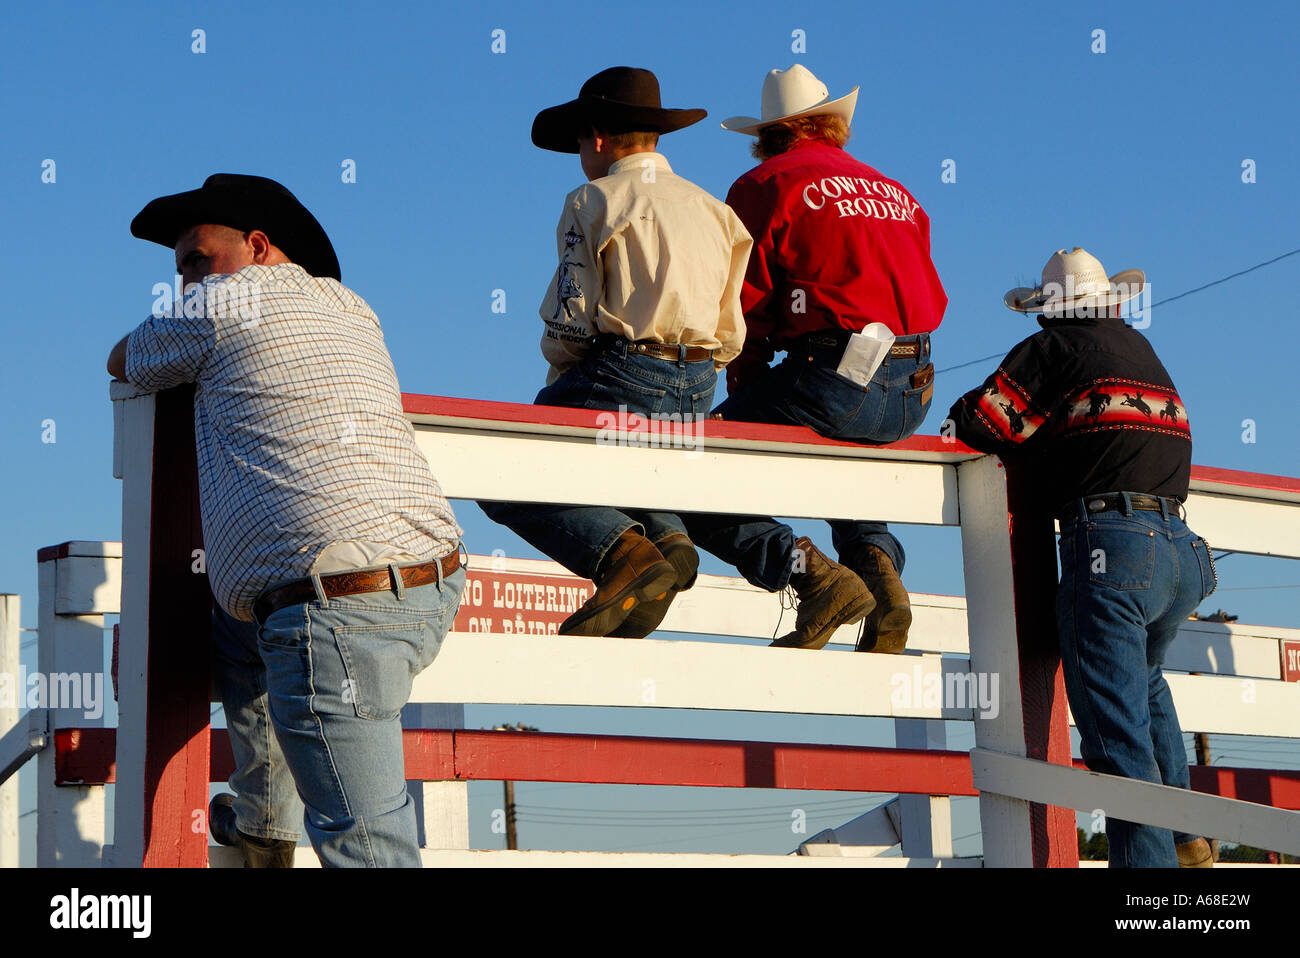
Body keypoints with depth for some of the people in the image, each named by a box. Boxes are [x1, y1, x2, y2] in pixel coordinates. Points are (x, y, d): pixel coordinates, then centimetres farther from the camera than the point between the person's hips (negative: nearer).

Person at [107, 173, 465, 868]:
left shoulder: (225, 300, 1)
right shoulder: (351, 309, 22)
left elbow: (124, 362, 20)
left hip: (341, 606, -9)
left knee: (362, 837, -11)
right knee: (239, 621, 34)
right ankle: (262, 826, 41)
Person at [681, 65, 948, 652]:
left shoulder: (764, 187, 5)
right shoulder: (896, 193, 22)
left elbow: (744, 310, 1)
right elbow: (931, 300, 22)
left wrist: (748, 395, 11)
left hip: (833, 377, -7)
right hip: (914, 395, 7)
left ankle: (813, 574, -17)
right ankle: (878, 567, 7)